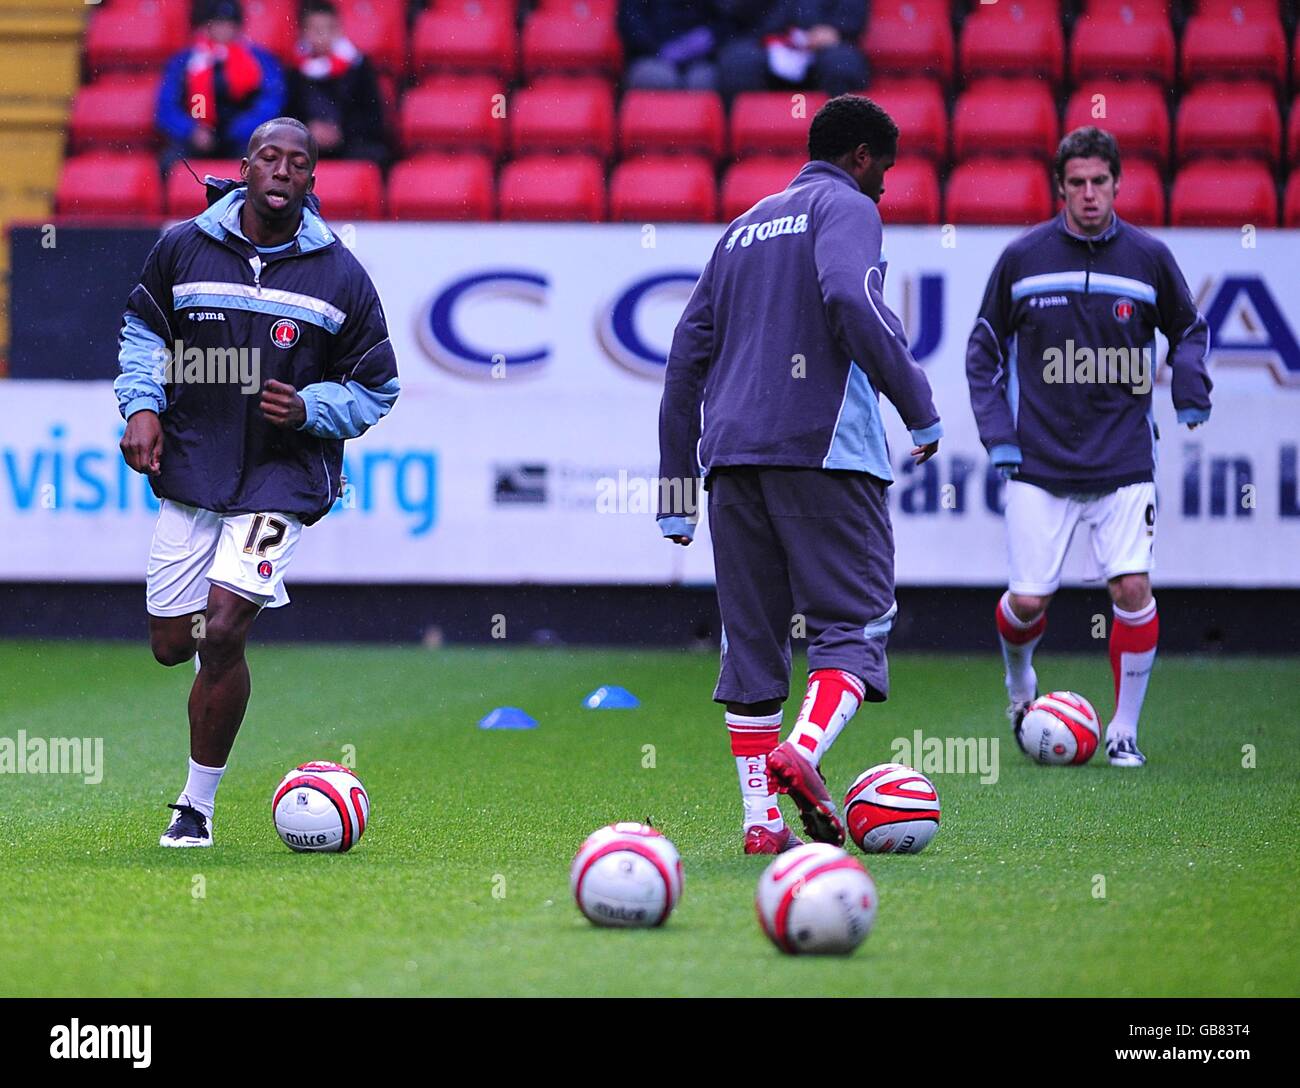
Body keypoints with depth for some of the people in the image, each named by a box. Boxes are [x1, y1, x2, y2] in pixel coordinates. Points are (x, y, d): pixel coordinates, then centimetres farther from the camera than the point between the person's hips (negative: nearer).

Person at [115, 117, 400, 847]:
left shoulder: (340, 276, -3)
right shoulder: (184, 248, 0)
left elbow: (376, 387, 5)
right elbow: (143, 331, 15)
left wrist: (308, 409, -13)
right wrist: (143, 406, -2)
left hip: (283, 478, -3)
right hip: (191, 469, 3)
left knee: (222, 634, -16)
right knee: (172, 644, 6)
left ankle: (199, 804, -2)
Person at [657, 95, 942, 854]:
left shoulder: (745, 228, 25)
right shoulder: (846, 207, 4)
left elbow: (688, 356, 22)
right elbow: (852, 300, -17)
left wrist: (678, 491, 23)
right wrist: (920, 407, -11)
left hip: (730, 451, 6)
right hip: (822, 445, -6)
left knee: (751, 636, 7)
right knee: (855, 619, -4)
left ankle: (762, 819, 2)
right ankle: (804, 750, -28)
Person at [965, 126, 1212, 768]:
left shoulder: (1148, 258, 1)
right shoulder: (1022, 258, -1)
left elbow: (1189, 329, 17)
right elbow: (985, 348, 9)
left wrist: (1190, 391, -1)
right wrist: (997, 433, 1)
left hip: (1124, 462, 0)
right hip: (1040, 464, 0)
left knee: (1133, 587, -13)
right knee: (1029, 600, -3)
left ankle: (1123, 732, 2)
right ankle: (1019, 684, 32)